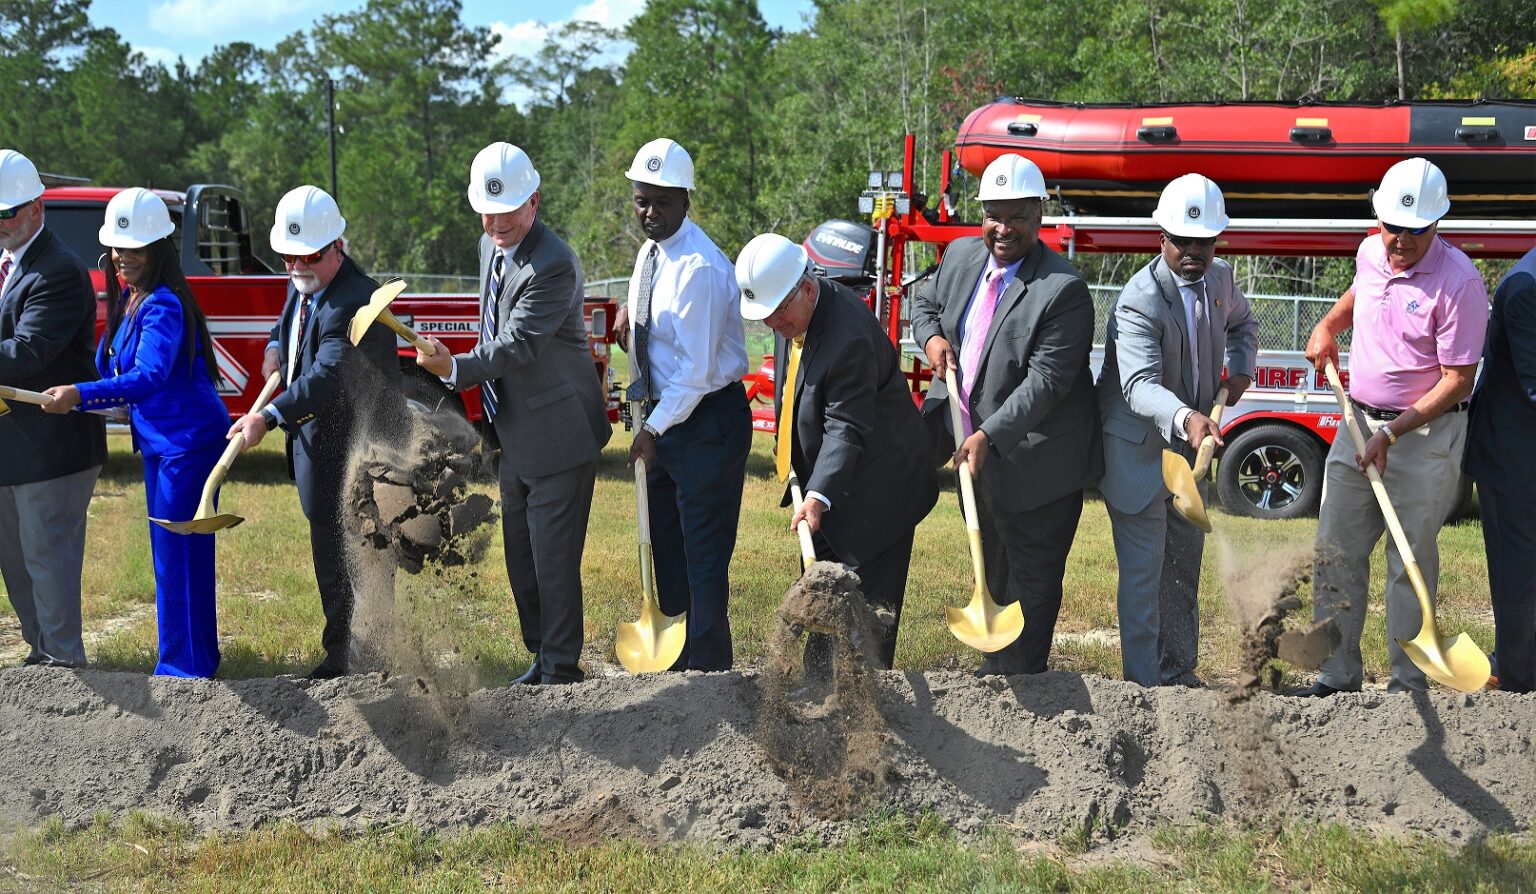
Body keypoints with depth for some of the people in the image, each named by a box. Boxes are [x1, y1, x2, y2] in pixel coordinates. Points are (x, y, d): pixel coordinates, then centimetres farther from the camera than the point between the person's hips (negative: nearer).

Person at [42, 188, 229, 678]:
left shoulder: (163, 306, -20)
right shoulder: (128, 299, 9)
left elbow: (149, 376, -34)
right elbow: (116, 371, 16)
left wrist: (81, 394, -44)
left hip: (188, 440, -10)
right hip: (157, 440, 10)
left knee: (177, 553, -6)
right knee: (171, 551, 17)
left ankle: (184, 667, 2)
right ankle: (200, 655, 30)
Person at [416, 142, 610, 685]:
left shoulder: (554, 266, -22)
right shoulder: (490, 246, 7)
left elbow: (518, 346, -29)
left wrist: (456, 369, -41)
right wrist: (482, 388, 18)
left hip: (557, 436, -9)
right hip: (515, 437, 9)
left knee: (553, 562, -3)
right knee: (520, 560, 17)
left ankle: (561, 672, 10)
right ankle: (540, 658, 31)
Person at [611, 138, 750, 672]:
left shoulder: (699, 267, -22)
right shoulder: (650, 251, 6)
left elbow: (697, 369, -23)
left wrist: (655, 430, -16)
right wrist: (629, 309, 4)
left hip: (706, 421, -10)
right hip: (661, 412, 10)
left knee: (704, 558, -1)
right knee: (665, 546, 18)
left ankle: (709, 669, 11)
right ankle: (675, 659, 32)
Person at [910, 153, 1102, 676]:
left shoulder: (1063, 289, -22)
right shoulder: (962, 256, 1)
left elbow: (1046, 381, -26)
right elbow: (925, 303, 20)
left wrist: (989, 435, -32)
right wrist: (931, 338, -3)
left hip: (1036, 463, -8)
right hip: (976, 453, 8)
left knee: (1031, 579, 5)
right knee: (993, 571, 24)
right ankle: (997, 665, 40)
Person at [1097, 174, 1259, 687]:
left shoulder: (1219, 278, -1)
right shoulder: (1139, 301, -26)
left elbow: (1242, 321, 24)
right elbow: (1140, 384, -39)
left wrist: (1241, 366, 5)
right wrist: (1186, 419, -57)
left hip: (1190, 447, 8)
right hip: (1138, 450, -8)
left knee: (1185, 564, 17)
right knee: (1143, 569, -6)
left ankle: (1179, 673, 31)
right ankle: (1143, 684, 1)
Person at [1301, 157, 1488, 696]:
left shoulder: (1457, 282, -18)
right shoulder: (1371, 253, 2)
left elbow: (1457, 380, -17)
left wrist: (1392, 434, -21)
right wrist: (1329, 324, 11)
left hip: (1426, 435, -6)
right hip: (1357, 423, 7)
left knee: (1411, 564, 0)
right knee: (1336, 553, 7)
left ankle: (1408, 684, 12)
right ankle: (1338, 674, 16)